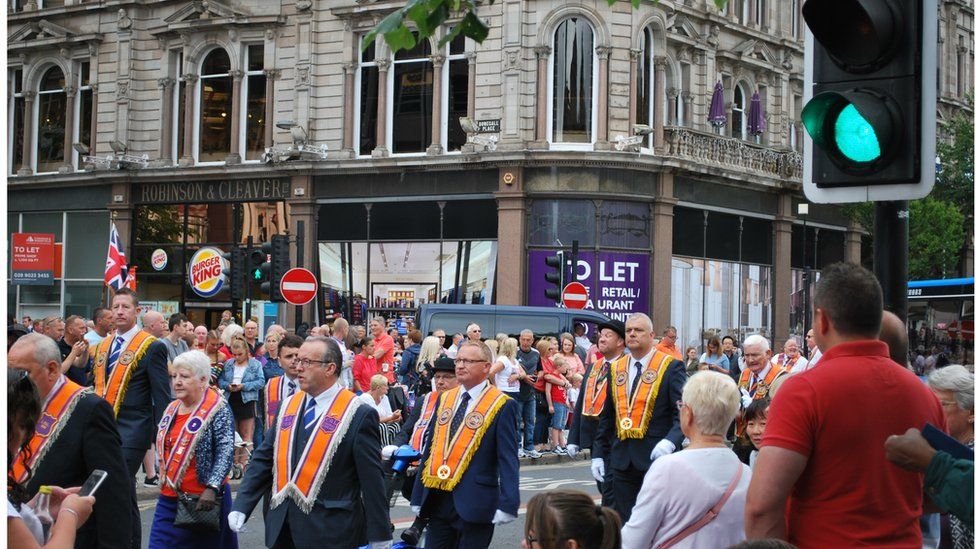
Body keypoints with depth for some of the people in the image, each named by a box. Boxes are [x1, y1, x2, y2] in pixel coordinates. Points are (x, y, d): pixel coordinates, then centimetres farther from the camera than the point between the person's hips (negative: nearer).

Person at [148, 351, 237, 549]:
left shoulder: (218, 410, -11)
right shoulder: (171, 409, 12)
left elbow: (225, 452, -18)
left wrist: (211, 488, -26)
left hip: (203, 501, -7)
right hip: (168, 499, 7)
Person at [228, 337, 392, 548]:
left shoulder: (358, 415, -8)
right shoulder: (287, 406, 11)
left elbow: (372, 481, -9)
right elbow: (263, 461, 12)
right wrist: (241, 507, 1)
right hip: (282, 529, 6)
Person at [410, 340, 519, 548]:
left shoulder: (501, 405, -7)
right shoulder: (444, 399, 12)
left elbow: (508, 459, -11)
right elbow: (430, 448, 15)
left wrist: (507, 505, -19)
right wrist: (419, 495, 12)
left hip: (474, 502, -6)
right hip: (438, 500, 6)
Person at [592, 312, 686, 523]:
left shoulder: (671, 367, -4)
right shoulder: (616, 368, 13)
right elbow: (607, 417, 18)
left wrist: (670, 441, -27)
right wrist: (598, 454, 13)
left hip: (655, 457, -5)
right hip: (622, 458, 5)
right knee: (624, 521, 7)